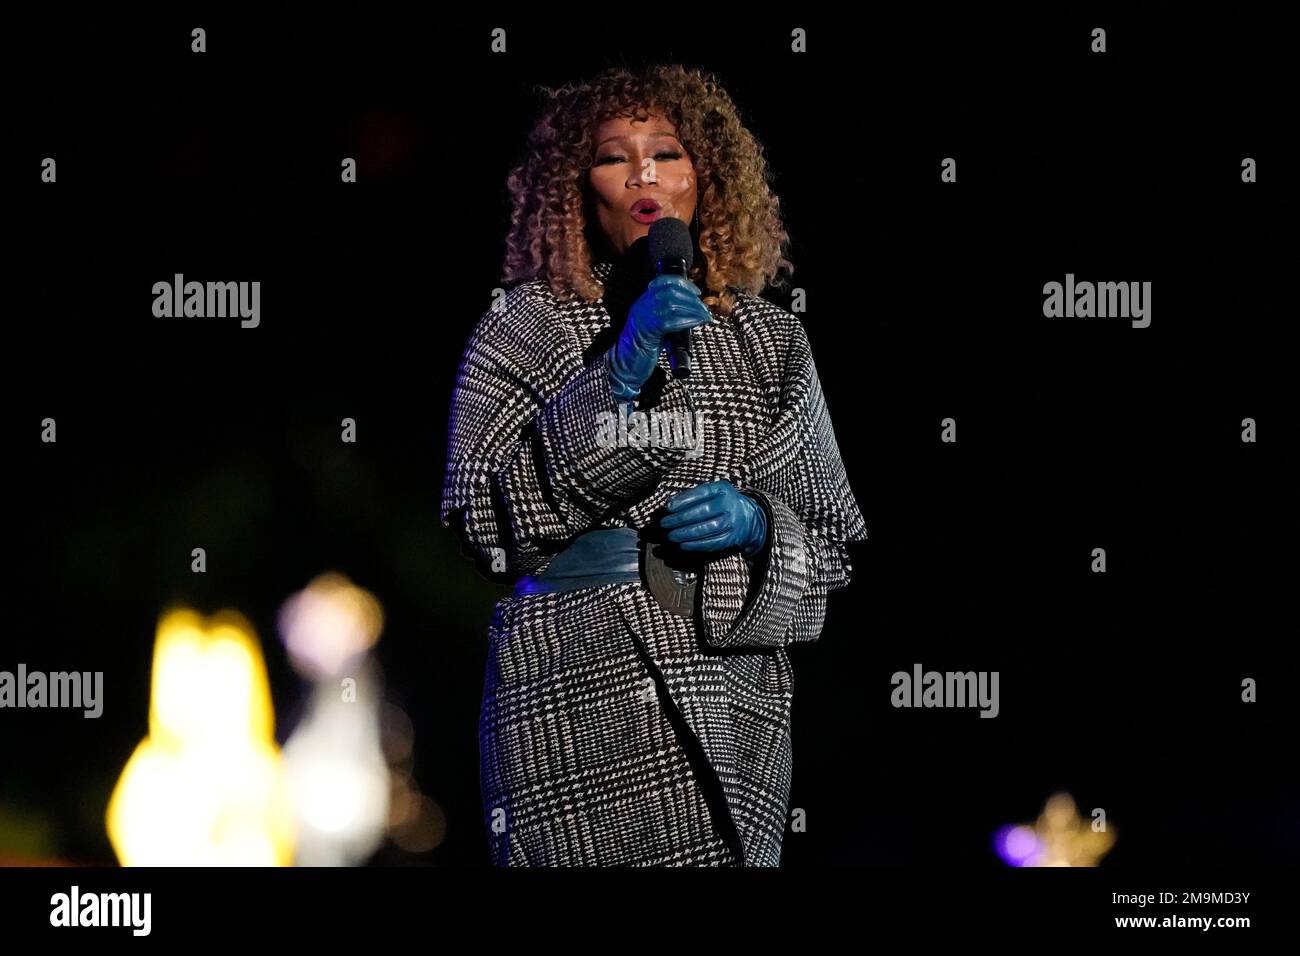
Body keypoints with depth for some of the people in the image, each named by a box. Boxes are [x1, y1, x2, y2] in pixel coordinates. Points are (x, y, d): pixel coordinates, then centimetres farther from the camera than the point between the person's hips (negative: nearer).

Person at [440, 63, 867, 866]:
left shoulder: (769, 338, 13)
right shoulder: (528, 326, 5)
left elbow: (831, 541, 16)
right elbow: (485, 518, -7)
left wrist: (756, 524, -6)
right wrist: (617, 376, -12)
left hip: (733, 696, 3)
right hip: (575, 701, -3)